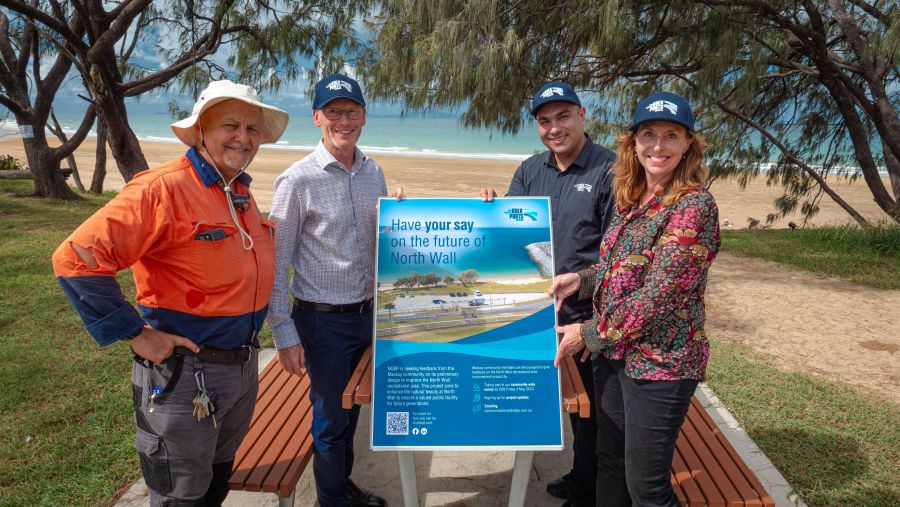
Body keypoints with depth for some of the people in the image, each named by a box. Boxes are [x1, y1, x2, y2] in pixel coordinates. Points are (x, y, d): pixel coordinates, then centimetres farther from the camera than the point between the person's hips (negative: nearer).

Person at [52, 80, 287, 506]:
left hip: (243, 368, 8)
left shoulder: (241, 192, 6)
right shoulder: (163, 187, -20)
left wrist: (265, 232, 6)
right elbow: (76, 260, -25)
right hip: (183, 373, -8)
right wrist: (135, 334, -21)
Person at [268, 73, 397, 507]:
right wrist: (284, 334, -13)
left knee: (351, 409, 21)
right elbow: (275, 262, -12)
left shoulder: (374, 172, 4)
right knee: (331, 418, 9)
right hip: (323, 320, -5)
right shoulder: (298, 180, -14)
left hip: (367, 312, 6)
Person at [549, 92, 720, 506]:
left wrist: (588, 333, -15)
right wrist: (581, 279, 0)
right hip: (613, 352, 7)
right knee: (610, 464, 21)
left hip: (660, 362, -7)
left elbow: (657, 295, -22)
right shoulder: (630, 199, 7)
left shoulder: (694, 205, -17)